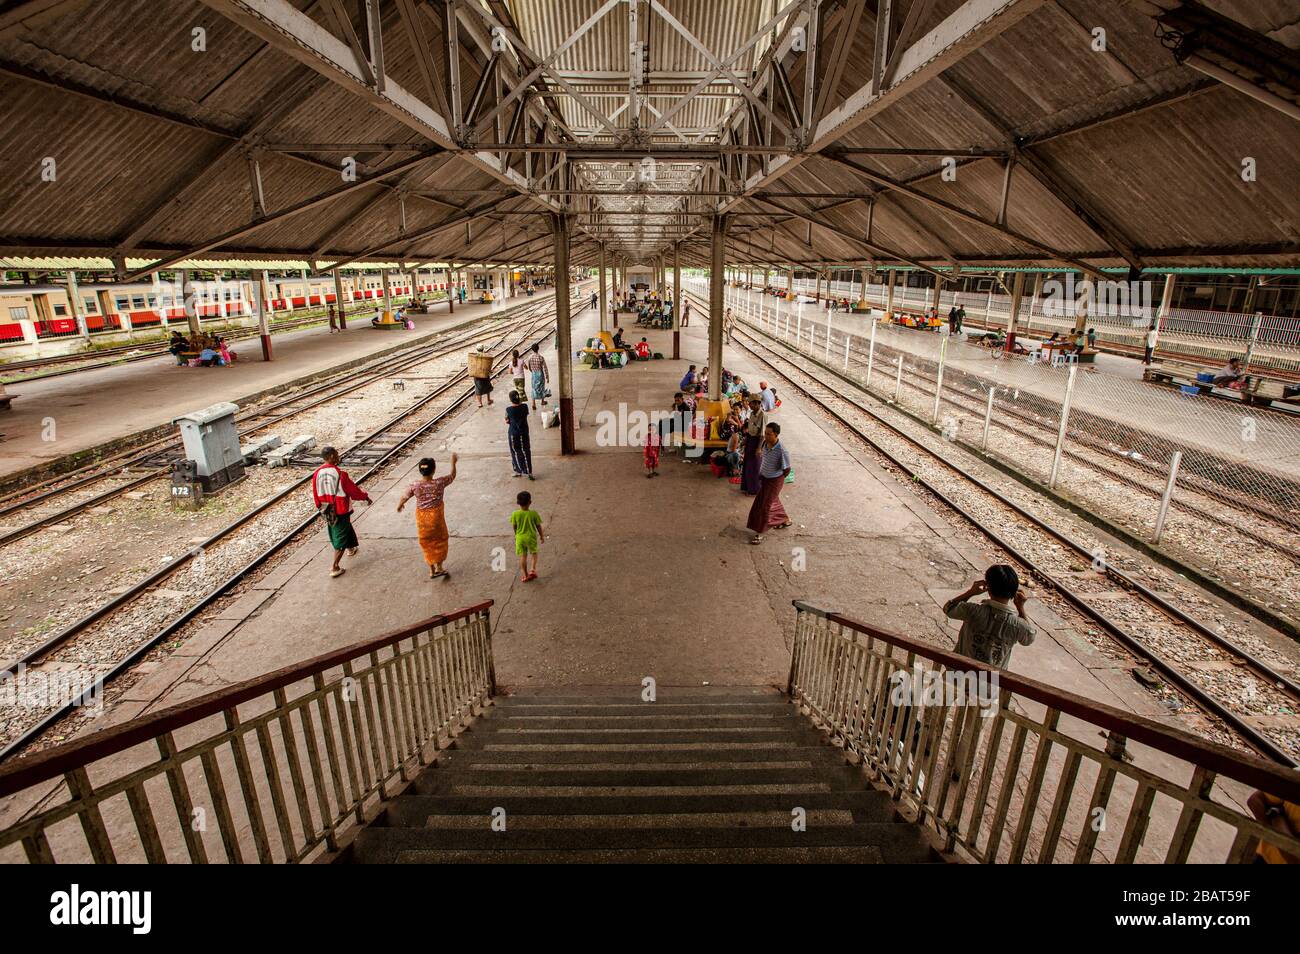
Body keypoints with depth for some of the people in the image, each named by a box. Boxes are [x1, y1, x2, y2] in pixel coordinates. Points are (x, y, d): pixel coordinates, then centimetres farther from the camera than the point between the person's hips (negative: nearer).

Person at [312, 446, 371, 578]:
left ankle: (351, 548, 52)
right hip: (341, 510, -6)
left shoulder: (317, 473, -4)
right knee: (340, 538, 2)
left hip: (327, 511, 6)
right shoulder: (340, 473, -21)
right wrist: (366, 497, 5)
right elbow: (353, 490, -12)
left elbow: (315, 494, 5)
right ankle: (335, 568, 0)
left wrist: (320, 508, 20)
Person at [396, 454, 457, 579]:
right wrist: (453, 462, 14)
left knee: (427, 543, 17)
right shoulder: (439, 483, -19)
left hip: (422, 519, 2)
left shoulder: (414, 486, -16)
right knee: (440, 540, 19)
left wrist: (399, 507, 21)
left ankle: (432, 570, 26)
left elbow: (403, 498, 0)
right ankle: (439, 567, 22)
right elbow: (452, 475, -1)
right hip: (436, 517, -1)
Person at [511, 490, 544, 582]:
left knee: (523, 556, 11)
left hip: (520, 538, 1)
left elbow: (514, 526, -1)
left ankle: (525, 575, 16)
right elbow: (538, 526, -5)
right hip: (531, 537, -1)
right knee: (534, 553, 21)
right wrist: (542, 536, 9)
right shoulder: (533, 513, -15)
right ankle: (533, 569, 5)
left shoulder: (515, 514, -13)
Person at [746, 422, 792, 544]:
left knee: (765, 506, 0)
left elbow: (787, 470, -17)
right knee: (773, 501, 25)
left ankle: (759, 533, 14)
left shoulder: (781, 451, -31)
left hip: (774, 481, -7)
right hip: (764, 478, 7)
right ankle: (785, 520, 50)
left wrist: (778, 479, -3)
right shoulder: (765, 443, -11)